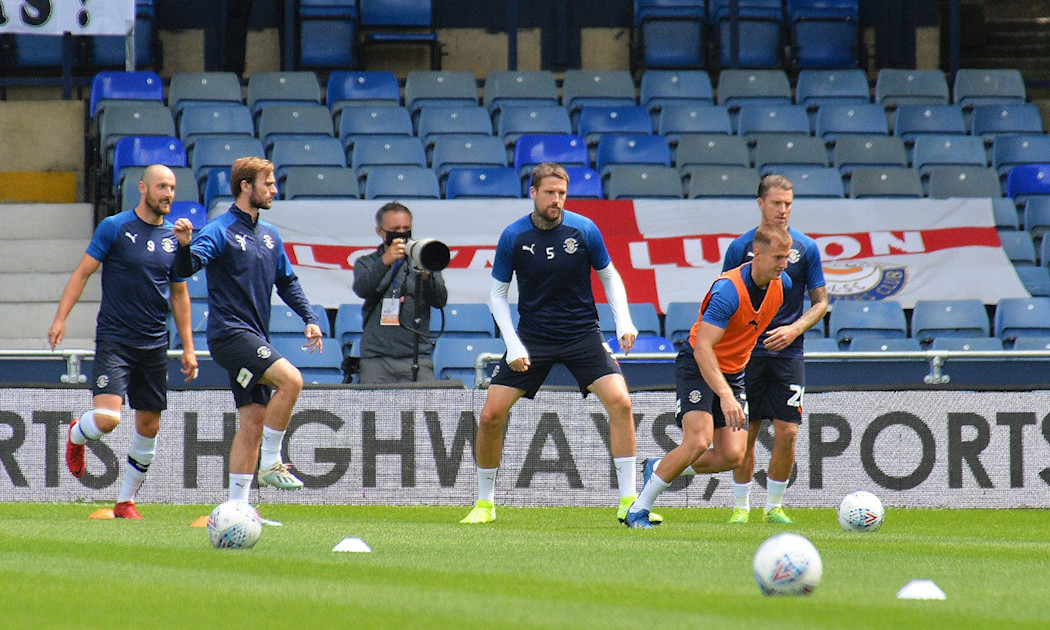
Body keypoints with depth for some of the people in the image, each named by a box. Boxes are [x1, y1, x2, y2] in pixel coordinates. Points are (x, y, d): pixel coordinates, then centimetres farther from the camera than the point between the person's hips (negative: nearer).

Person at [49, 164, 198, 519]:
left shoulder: (175, 239, 8)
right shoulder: (115, 227, -5)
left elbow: (179, 295, 16)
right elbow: (82, 273, -3)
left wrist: (188, 347, 14)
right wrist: (60, 318, -13)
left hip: (154, 344, 5)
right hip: (114, 340, -5)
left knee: (149, 425, 5)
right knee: (108, 417, -19)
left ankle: (126, 501, 19)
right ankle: (76, 435, 17)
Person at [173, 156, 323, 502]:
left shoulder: (269, 234, 16)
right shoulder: (221, 230, -8)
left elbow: (286, 281, 24)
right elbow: (188, 267, -21)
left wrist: (309, 318, 12)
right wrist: (185, 245, -43)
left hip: (255, 338, 8)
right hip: (229, 332, -8)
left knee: (254, 421, 5)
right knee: (291, 379, -24)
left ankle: (237, 506, 7)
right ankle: (271, 464, -14)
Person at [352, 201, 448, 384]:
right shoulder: (366, 264, 16)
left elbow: (440, 300, 2)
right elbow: (362, 289, -5)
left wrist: (425, 276, -19)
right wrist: (385, 262, -21)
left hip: (417, 357, 0)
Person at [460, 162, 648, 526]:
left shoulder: (583, 230, -8)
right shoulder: (514, 236, -8)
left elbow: (609, 277, 6)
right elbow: (497, 293, 1)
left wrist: (624, 323, -9)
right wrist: (513, 344, -10)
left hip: (582, 335, 0)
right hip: (532, 338, 0)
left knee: (620, 402, -19)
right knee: (491, 415, -8)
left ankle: (628, 502, -12)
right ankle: (484, 503, 13)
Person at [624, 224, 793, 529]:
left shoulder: (782, 284, -4)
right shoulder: (728, 290, -27)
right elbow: (702, 347, -33)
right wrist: (725, 397, -41)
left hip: (733, 375, 7)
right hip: (697, 368, -7)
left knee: (732, 456, -7)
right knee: (698, 441, -24)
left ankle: (658, 468, 18)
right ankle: (638, 510, -13)